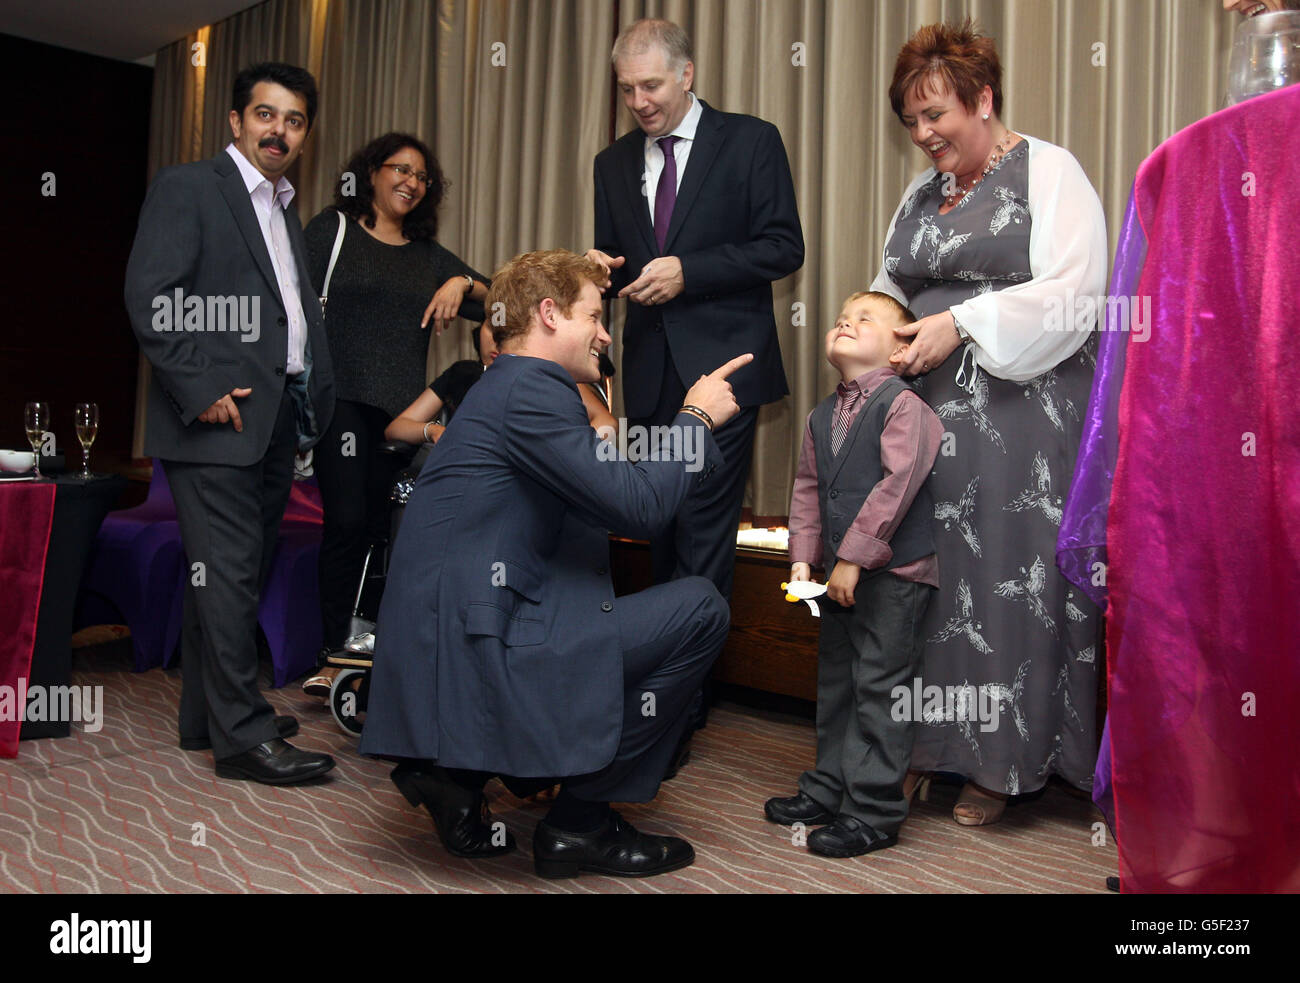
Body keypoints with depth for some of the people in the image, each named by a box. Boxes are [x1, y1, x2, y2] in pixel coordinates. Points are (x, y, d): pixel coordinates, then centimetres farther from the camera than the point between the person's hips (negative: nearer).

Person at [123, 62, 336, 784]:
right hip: (218, 420, -8)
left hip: (276, 423, 8)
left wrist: (314, 400, 9)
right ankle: (242, 736, -1)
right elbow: (149, 299, -11)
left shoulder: (285, 210, 23)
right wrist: (201, 391, -17)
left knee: (237, 574, 12)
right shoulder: (186, 188, -1)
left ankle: (207, 717, 23)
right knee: (227, 574, -7)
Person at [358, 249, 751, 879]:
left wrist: (696, 424, 18)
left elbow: (617, 495, 22)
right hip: (471, 654, -11)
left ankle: (456, 772, 15)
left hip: (439, 643, 11)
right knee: (699, 609, -8)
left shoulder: (505, 387, 22)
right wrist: (696, 417, -1)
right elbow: (638, 507, -16)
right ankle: (580, 823, 2)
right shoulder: (530, 388, -11)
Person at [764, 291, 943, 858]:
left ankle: (874, 811, 8)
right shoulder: (820, 417, 12)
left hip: (894, 572, -8)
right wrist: (803, 557, 3)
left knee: (879, 689, -2)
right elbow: (807, 490, 13)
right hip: (840, 572, 8)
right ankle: (828, 788, 31)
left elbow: (898, 483, -20)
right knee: (835, 684, 17)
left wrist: (854, 556, -21)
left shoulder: (903, 405, -12)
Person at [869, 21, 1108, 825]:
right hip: (931, 411, 6)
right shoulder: (920, 197, 20)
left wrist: (961, 322, -16)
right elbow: (889, 292, 24)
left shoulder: (1048, 171, 0)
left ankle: (1005, 764, 10)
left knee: (1011, 577, -3)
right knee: (932, 571, 4)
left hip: (1024, 405, -6)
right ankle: (930, 745, 15)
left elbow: (1073, 294, -12)